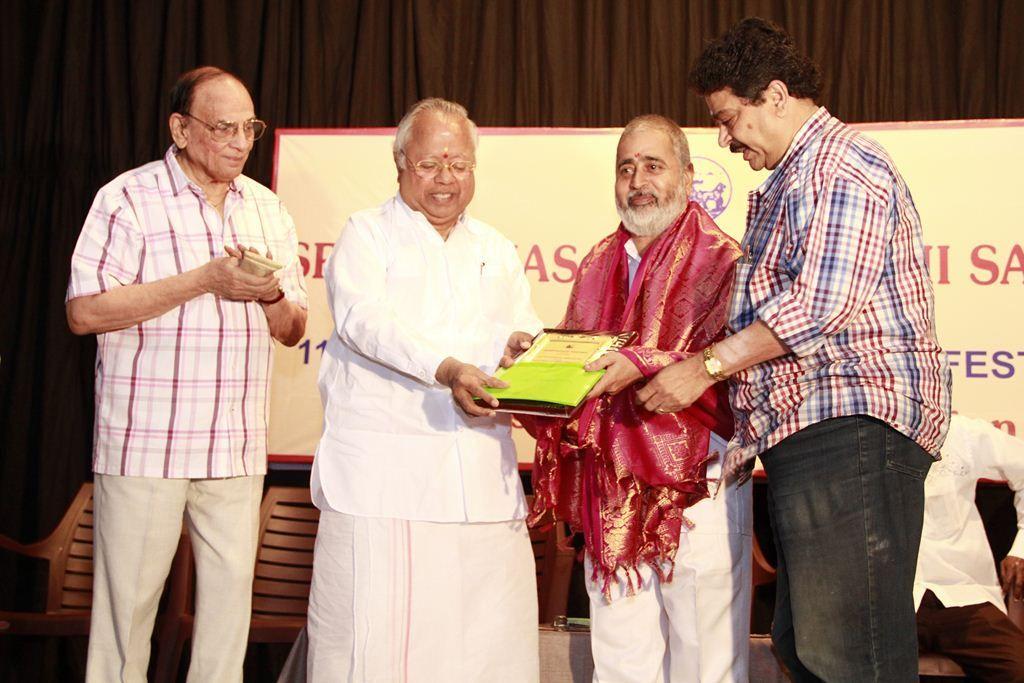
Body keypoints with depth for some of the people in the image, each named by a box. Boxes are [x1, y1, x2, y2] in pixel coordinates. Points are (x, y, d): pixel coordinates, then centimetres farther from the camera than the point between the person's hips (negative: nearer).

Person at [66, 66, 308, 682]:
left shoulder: (267, 209, 13)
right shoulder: (128, 199, -2)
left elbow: (293, 332, 17)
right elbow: (85, 312, -14)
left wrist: (270, 295, -7)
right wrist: (206, 279, -16)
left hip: (237, 447, 4)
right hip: (145, 442, -4)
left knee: (231, 594, 7)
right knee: (128, 598, 4)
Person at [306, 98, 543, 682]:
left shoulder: (496, 250, 22)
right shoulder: (367, 233, 7)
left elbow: (526, 327, 17)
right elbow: (364, 318, -11)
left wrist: (523, 345, -9)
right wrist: (446, 369, -27)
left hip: (483, 476, 4)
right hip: (383, 469, -4)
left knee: (494, 633, 3)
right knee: (374, 633, -5)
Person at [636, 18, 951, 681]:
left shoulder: (842, 165, -7)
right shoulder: (786, 184, 25)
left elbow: (823, 302, -19)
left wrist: (707, 366, -15)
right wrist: (686, 360, 16)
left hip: (851, 427, -11)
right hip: (806, 432, 11)